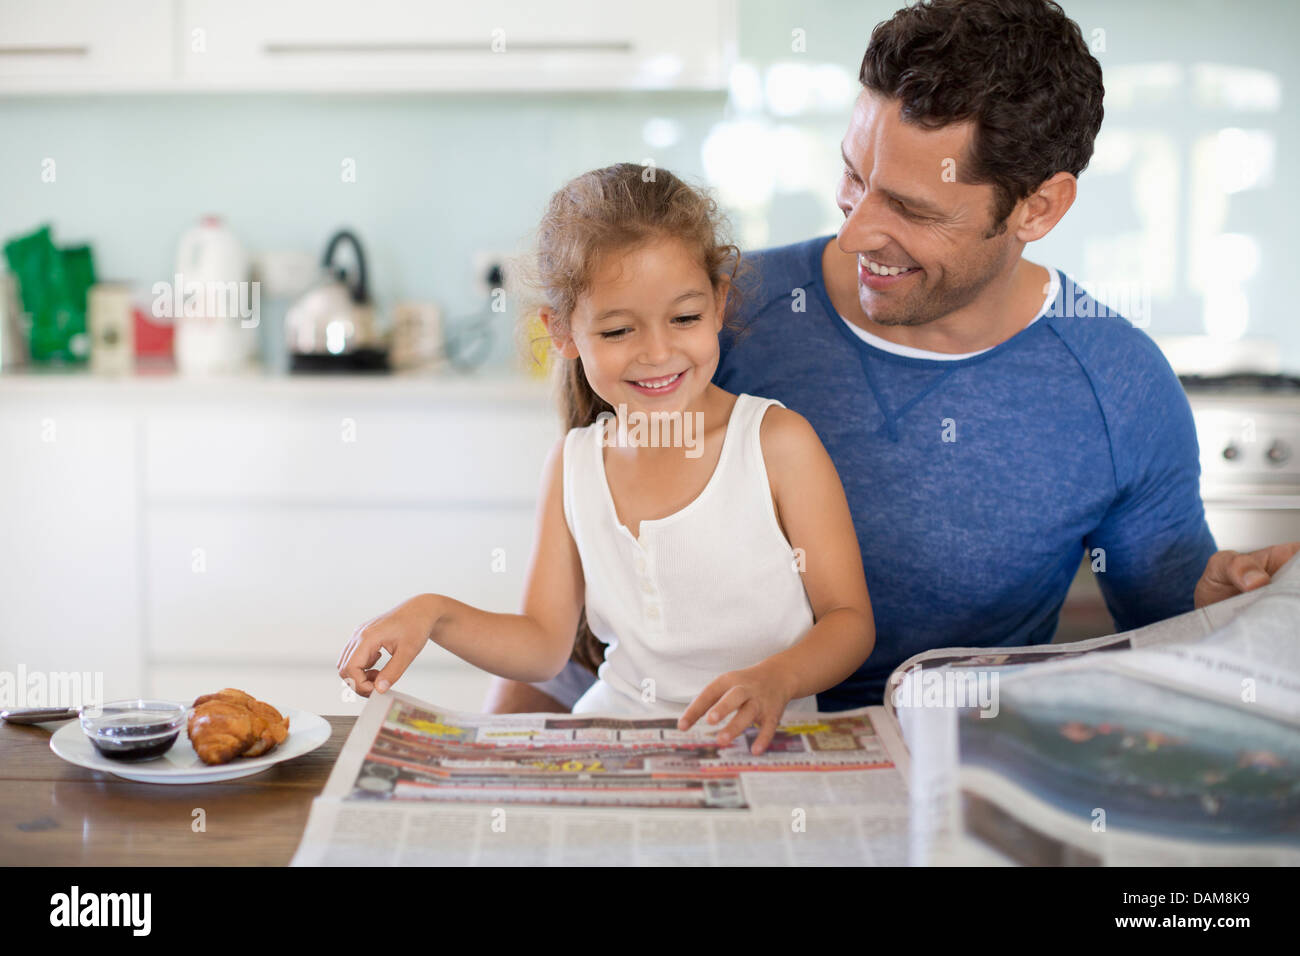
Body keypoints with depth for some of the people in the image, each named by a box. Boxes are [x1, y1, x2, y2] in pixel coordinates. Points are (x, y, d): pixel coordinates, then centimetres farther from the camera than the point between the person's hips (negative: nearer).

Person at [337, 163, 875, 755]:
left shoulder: (778, 443, -8)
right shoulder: (572, 465, 4)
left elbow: (850, 618, -6)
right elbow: (544, 644, 6)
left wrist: (776, 678, -26)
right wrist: (434, 614, -10)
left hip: (760, 752, 0)